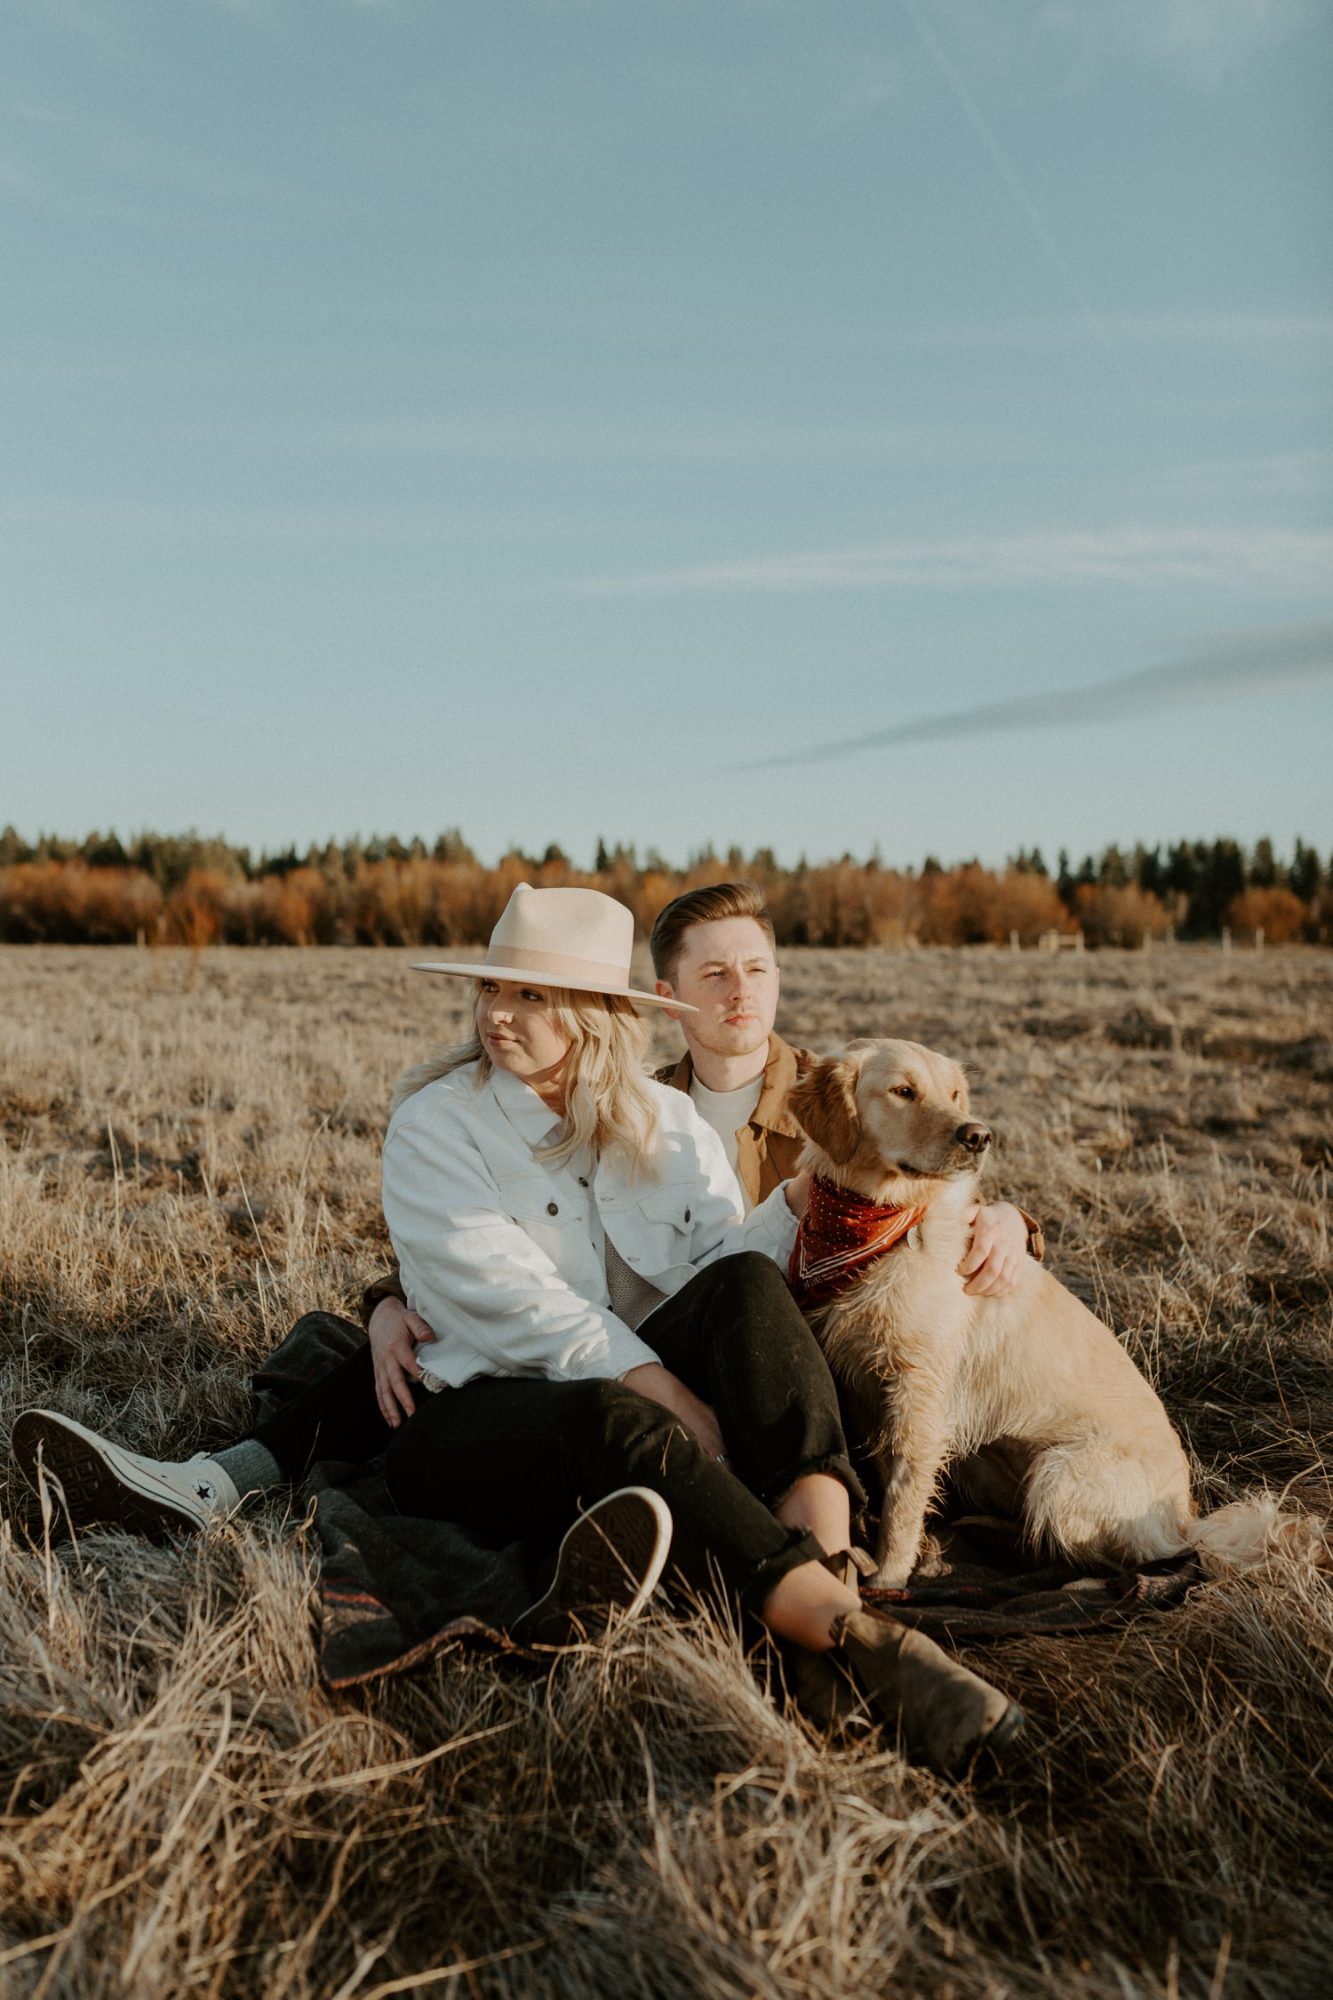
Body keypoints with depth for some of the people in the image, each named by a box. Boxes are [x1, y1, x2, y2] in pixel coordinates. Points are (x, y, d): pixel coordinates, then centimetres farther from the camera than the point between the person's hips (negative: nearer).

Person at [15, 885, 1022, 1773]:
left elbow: (726, 1270, -1)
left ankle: (837, 1568, -38)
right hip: (477, 1407, -3)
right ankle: (858, 1639, -45)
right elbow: (515, 1302, -15)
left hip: (636, 1393, 4)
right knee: (616, 1424, -37)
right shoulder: (437, 1123, -2)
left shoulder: (669, 1126, 9)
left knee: (746, 1283, -24)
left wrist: (799, 1200, -17)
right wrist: (672, 1397, -22)